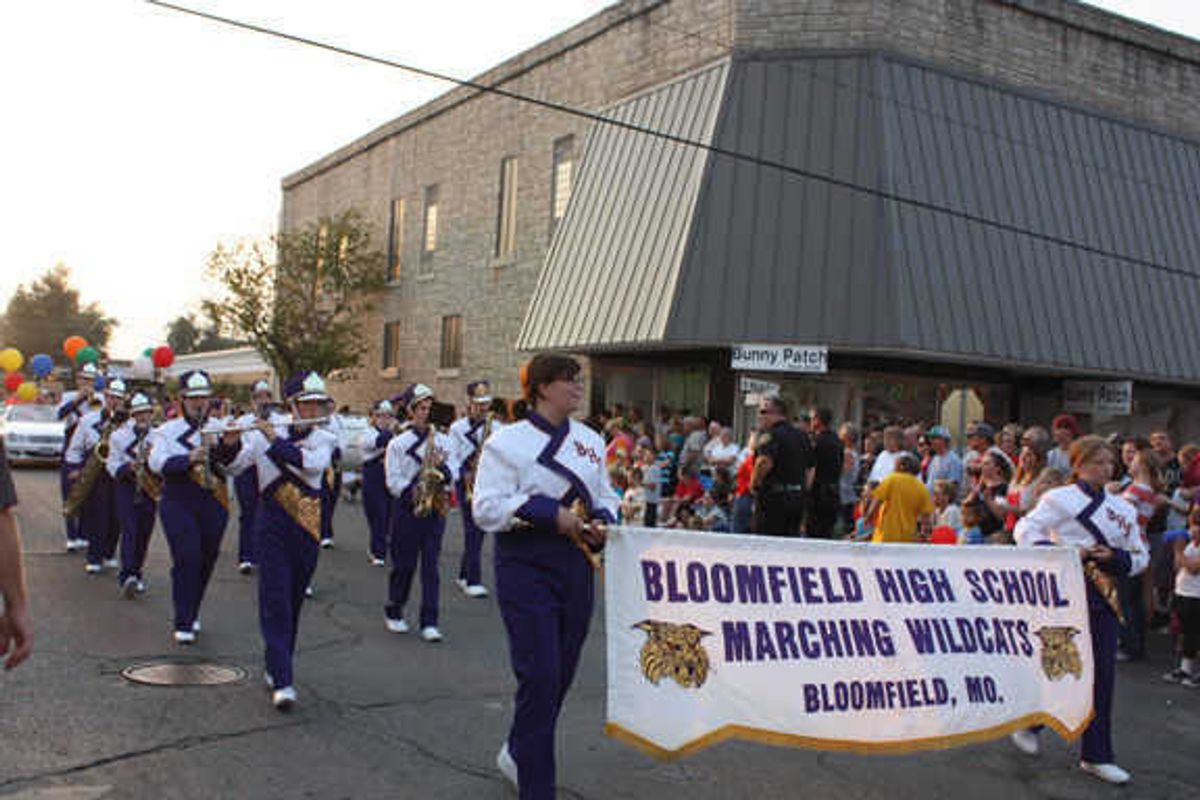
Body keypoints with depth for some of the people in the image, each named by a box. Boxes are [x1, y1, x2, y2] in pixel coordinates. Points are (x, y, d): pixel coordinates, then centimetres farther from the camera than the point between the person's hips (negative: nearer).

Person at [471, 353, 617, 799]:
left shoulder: (591, 441, 11)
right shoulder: (508, 442, -6)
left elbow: (605, 497, 19)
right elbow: (488, 507, -12)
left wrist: (601, 521, -4)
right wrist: (551, 514, -20)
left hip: (575, 566, 6)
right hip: (526, 566, -6)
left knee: (562, 673, 12)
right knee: (540, 675, -10)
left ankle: (517, 754, 37)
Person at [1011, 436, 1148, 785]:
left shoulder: (1123, 509, 14)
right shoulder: (1061, 498, -3)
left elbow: (1140, 556, 16)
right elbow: (1026, 530, -9)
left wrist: (1115, 557, -5)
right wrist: (1062, 553, -20)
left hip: (1103, 596, 5)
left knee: (1103, 673, 2)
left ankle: (1097, 756, 9)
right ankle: (1027, 723, 24)